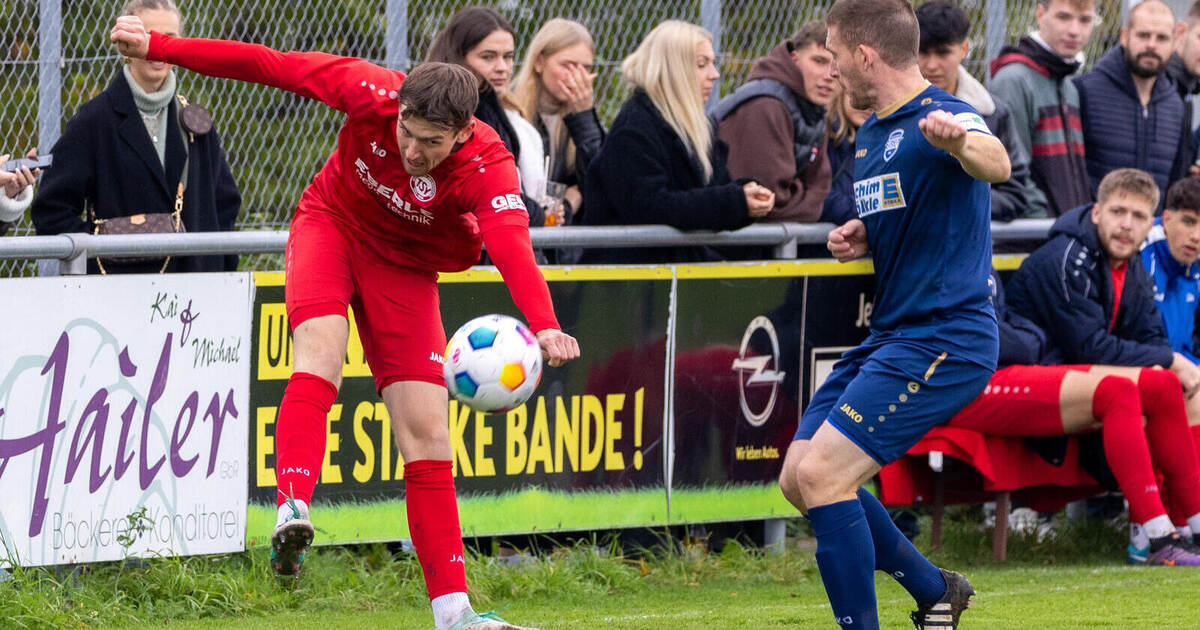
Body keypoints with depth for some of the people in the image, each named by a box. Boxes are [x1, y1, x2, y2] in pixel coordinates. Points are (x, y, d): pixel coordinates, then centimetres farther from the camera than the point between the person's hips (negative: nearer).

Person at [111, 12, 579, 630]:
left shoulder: (487, 167, -32)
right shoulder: (372, 94, -28)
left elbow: (512, 244, -50)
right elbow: (269, 65, -19)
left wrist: (544, 327, -67)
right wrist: (159, 47, -16)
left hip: (405, 268, 0)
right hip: (331, 225, 0)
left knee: (424, 427, -6)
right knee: (322, 346, -31)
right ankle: (293, 510, -46)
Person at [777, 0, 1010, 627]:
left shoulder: (941, 118, -15)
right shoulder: (869, 133, 16)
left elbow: (995, 163, -38)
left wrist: (961, 141, -61)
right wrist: (860, 237, 9)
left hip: (943, 340, -10)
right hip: (888, 336, 10)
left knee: (822, 475, -19)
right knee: (798, 477, 12)